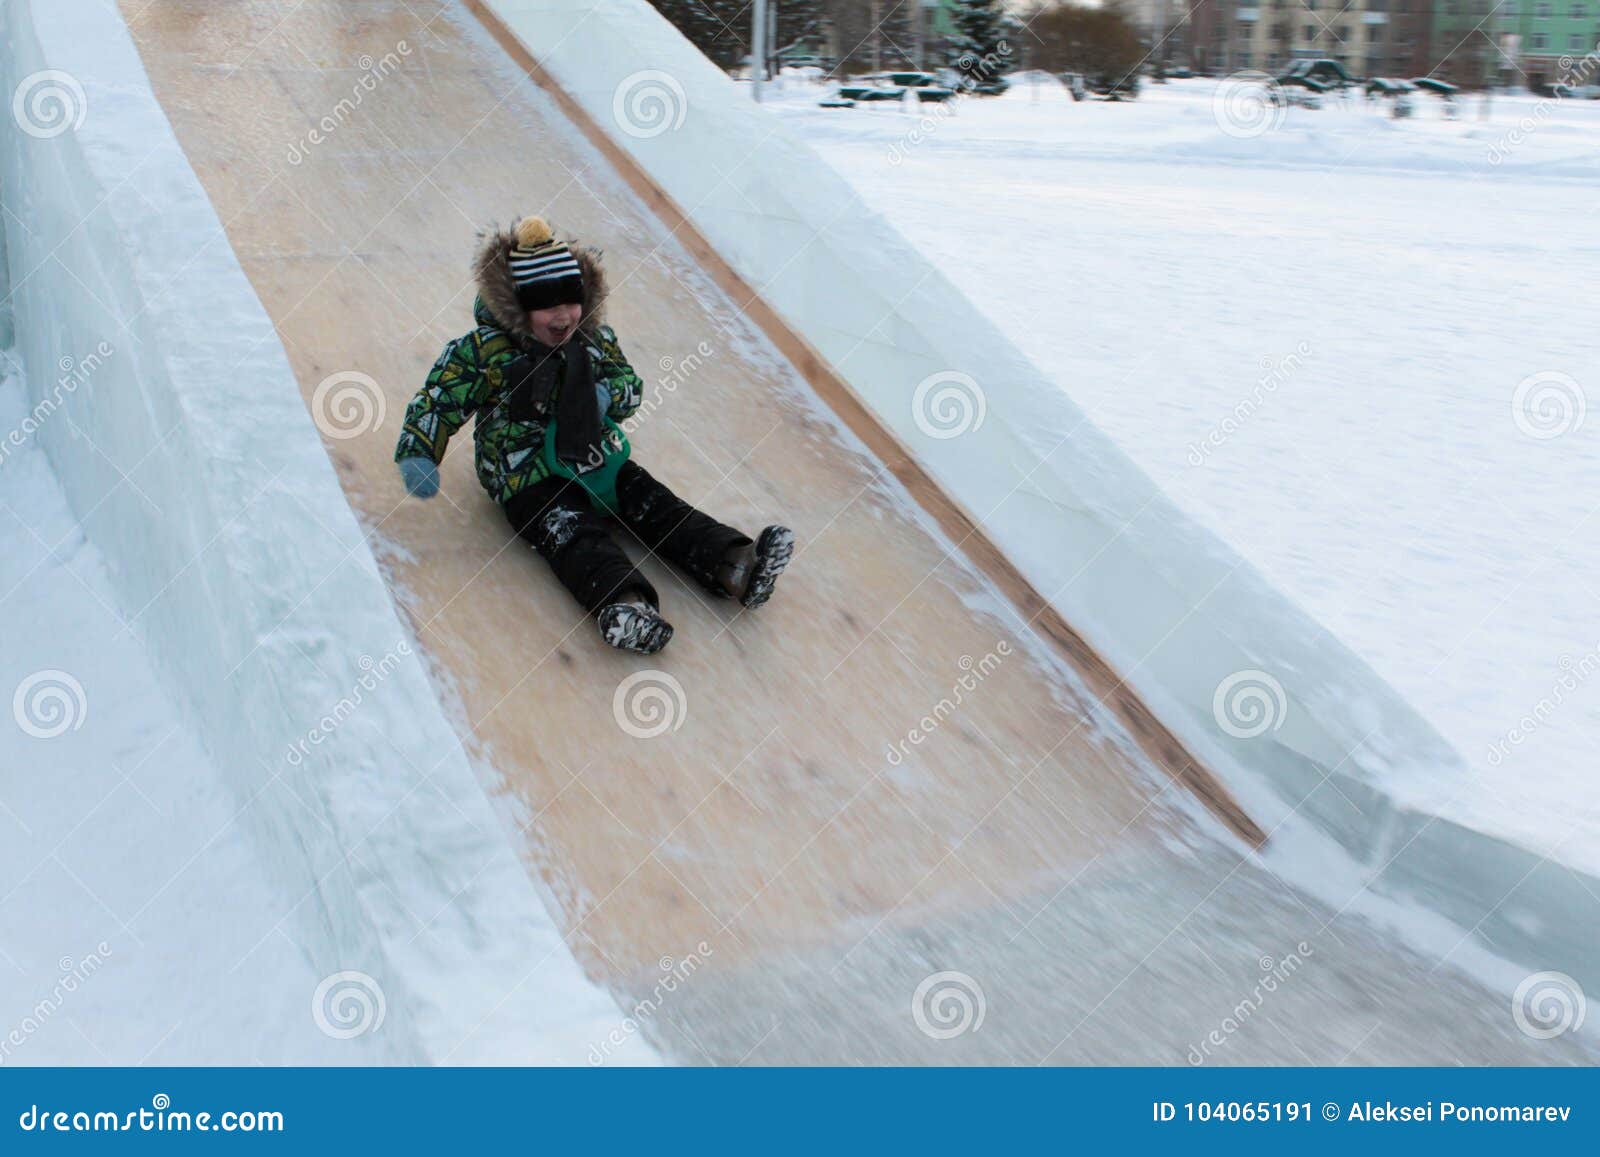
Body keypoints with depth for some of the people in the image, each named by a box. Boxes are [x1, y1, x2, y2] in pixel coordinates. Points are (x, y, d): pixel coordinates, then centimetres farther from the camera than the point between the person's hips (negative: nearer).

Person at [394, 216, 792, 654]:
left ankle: (738, 568, -32)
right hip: (531, 481, -6)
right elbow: (438, 402, -3)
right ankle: (625, 605, -59)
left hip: (601, 464, 6)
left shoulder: (596, 338, 8)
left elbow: (629, 382, 18)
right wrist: (417, 457, -19)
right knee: (577, 535, -31)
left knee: (662, 509, -14)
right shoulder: (481, 350, -6)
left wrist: (605, 396, -7)